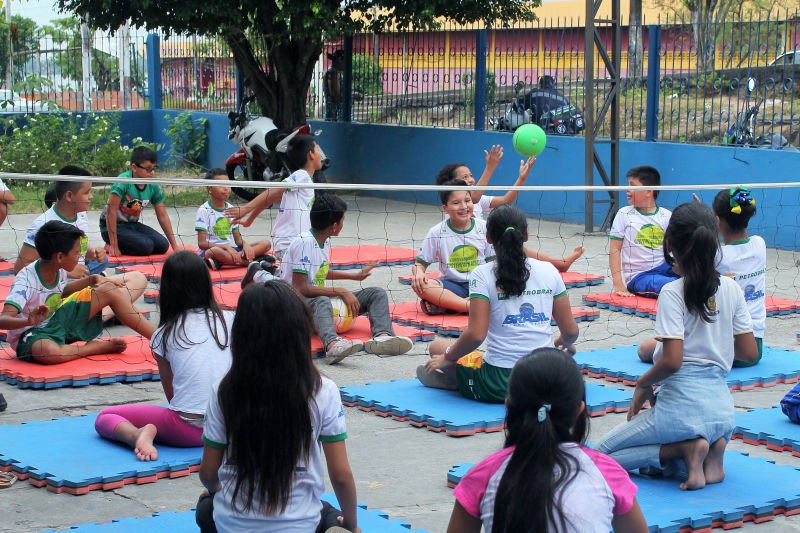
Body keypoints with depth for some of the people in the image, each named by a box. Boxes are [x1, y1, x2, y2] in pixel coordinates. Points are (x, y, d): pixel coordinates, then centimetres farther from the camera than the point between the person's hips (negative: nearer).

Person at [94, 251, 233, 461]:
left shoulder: (164, 335, 1)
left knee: (104, 418, 10)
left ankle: (137, 434, -16)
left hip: (189, 430, -4)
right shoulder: (229, 320, 5)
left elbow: (172, 396, 7)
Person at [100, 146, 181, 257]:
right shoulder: (124, 181, -24)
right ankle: (110, 248, -5)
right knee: (146, 246, -25)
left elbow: (163, 216, 2)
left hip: (132, 224, 7)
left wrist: (174, 245, -1)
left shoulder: (153, 187, -6)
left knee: (163, 246, -9)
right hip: (113, 226, -7)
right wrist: (114, 245, -27)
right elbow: (111, 211, -26)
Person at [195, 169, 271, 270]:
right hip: (210, 250, -7)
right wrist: (226, 247, -23)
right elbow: (202, 243, -12)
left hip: (230, 250, 7)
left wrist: (245, 244, -12)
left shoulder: (231, 209, 12)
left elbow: (238, 239, 13)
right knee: (216, 251, -43)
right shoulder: (204, 210, -5)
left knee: (265, 244, -11)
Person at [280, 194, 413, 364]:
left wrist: (355, 276, 33)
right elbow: (300, 288, -24)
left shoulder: (325, 241, 10)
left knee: (377, 293, -3)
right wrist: (340, 291, -22)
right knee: (321, 301, -42)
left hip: (320, 300, 9)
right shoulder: (304, 243, -18)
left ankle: (382, 335, -34)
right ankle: (332, 344, -72)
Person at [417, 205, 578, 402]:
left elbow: (476, 335, -15)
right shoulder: (549, 271, 2)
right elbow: (571, 331, 4)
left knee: (438, 348, 20)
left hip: (499, 383, -3)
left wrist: (447, 358, 2)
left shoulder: (482, 275, -7)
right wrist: (565, 343, 27)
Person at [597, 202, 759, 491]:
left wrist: (643, 384, -1)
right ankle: (711, 452, 2)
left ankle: (685, 449, -6)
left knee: (602, 454, 12)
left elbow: (672, 361, -20)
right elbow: (749, 352, 6)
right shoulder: (731, 288, 4)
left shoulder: (673, 293, -13)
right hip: (723, 409, 7)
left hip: (682, 407, -7)